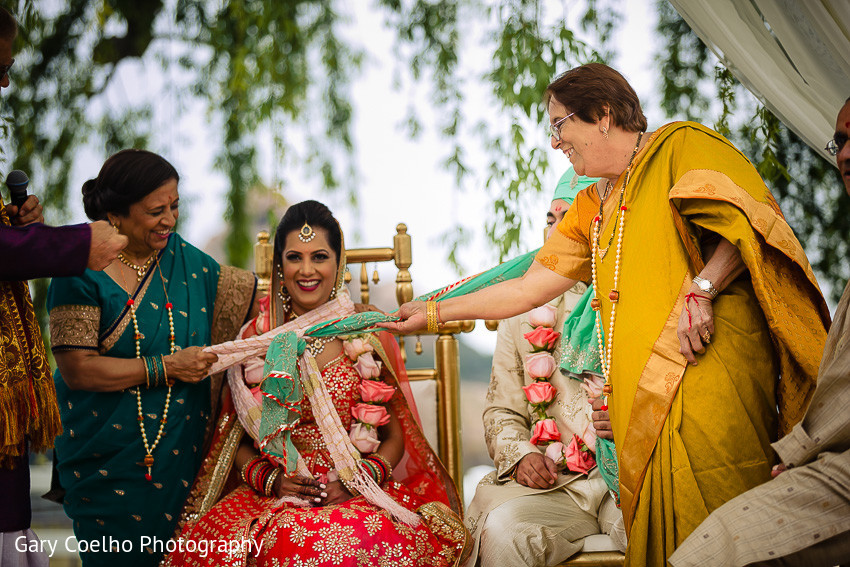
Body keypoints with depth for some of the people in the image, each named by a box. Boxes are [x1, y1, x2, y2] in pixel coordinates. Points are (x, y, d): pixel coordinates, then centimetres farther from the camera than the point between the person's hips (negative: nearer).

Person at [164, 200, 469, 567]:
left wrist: (357, 480, -10)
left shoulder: (368, 335, 6)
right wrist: (269, 478, -8)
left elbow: (394, 436, 8)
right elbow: (237, 441, 11)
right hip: (271, 494, 0)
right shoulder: (256, 339, 8)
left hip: (358, 494, 0)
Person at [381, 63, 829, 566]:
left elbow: (748, 221, -8)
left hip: (707, 355, -7)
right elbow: (529, 287, 24)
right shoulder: (593, 209, 25)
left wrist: (701, 289, -19)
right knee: (655, 521, 0)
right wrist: (433, 313, 24)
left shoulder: (681, 144, 4)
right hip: (643, 383, 7)